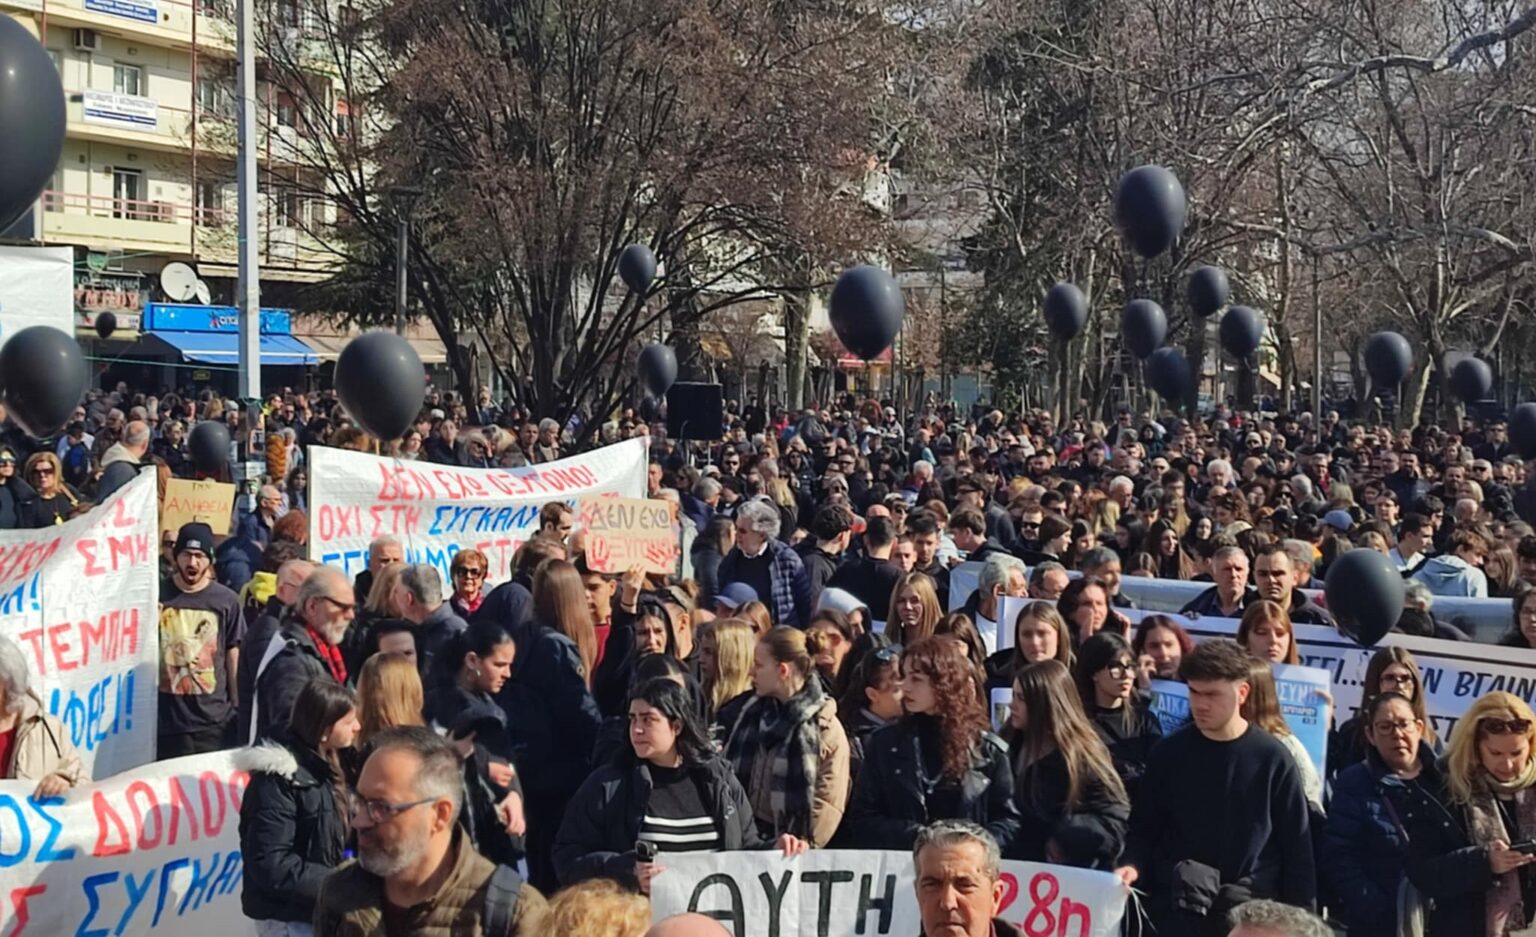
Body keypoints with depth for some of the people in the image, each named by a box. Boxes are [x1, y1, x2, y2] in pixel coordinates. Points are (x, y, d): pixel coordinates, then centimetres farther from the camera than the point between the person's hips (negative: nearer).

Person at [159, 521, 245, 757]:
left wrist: (238, 709, 8)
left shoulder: (226, 600, 2)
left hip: (214, 720, 0)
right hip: (165, 718, 1)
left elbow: (234, 657, 8)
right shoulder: (157, 595, 3)